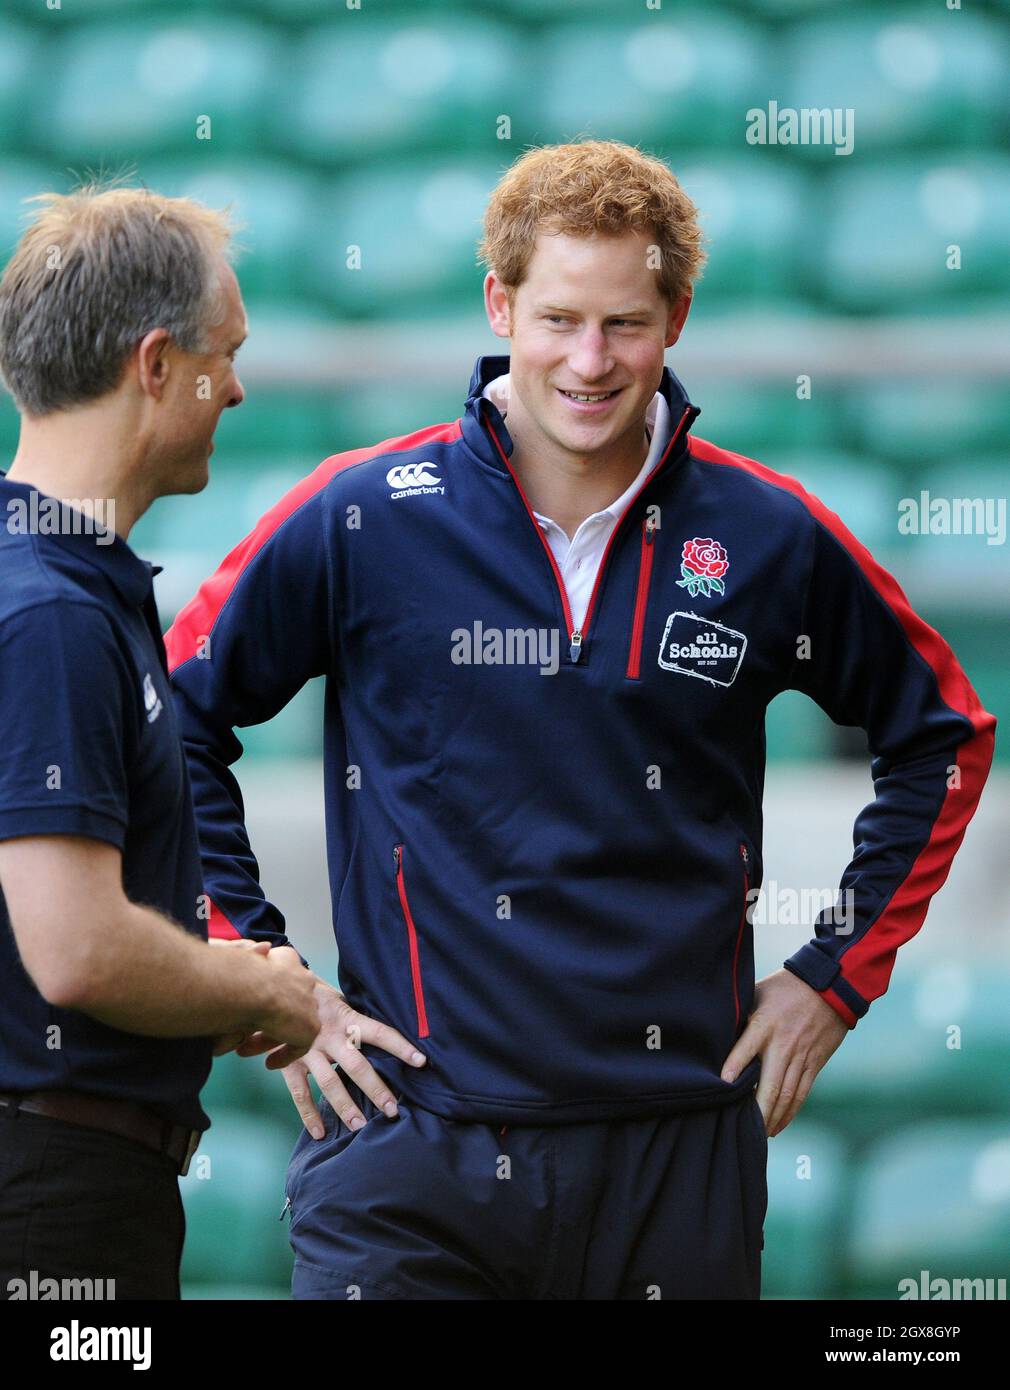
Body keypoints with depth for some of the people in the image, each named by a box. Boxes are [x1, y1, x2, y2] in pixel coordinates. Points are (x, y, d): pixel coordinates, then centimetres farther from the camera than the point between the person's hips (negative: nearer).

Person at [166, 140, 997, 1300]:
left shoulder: (770, 539, 3)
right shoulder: (360, 520, -2)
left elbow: (941, 733, 17)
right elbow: (174, 717, 5)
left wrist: (838, 975, 12)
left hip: (681, 1146, 2)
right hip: (416, 1144, -2)